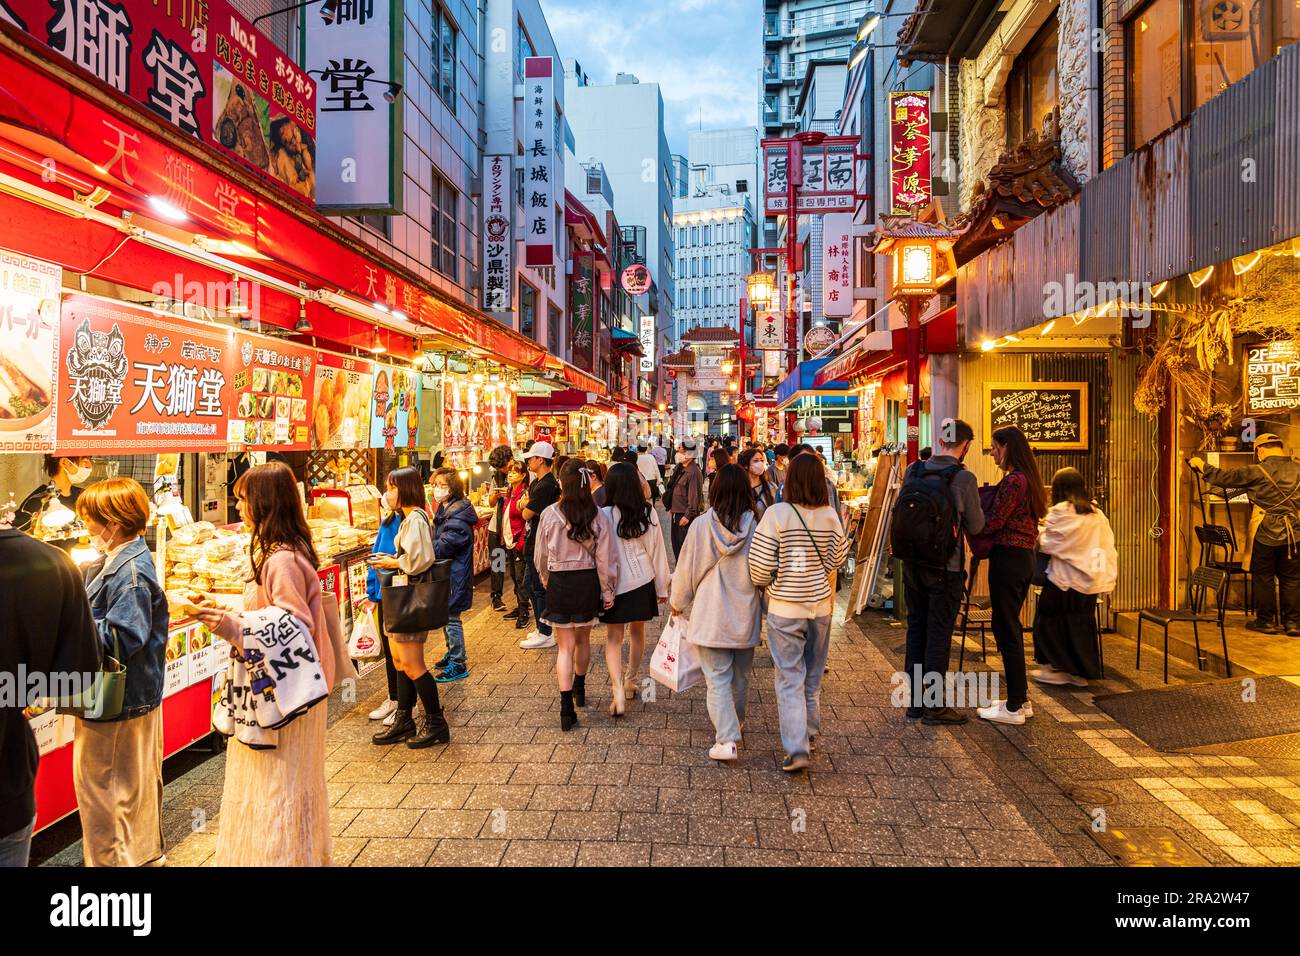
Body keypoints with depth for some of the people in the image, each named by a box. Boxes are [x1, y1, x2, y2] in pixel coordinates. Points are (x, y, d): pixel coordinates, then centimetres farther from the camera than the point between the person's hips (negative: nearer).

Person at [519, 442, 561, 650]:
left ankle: (545, 635, 8)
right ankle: (542, 628, 29)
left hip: (539, 544, -10)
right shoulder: (537, 482, 12)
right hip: (534, 541, 10)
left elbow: (526, 513, -19)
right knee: (529, 583, 18)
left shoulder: (545, 485, -21)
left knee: (539, 587, -1)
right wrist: (528, 504, -13)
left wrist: (525, 506, 2)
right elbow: (524, 507, 8)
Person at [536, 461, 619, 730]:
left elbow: (541, 556, 1)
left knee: (565, 646, 5)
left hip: (559, 582, -1)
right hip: (588, 582, 2)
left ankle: (567, 708, 0)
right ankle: (579, 689, 42)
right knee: (583, 639, 22)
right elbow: (605, 558, -7)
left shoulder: (549, 515, -10)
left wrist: (546, 581, 18)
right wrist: (608, 591, 2)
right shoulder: (597, 516, -10)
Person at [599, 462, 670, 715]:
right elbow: (657, 551, 1)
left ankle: (618, 689, -10)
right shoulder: (648, 512, -6)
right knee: (637, 632, 18)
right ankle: (631, 682, 32)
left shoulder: (605, 515, -15)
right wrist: (662, 587, 11)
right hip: (643, 580, 3)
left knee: (613, 638, 6)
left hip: (615, 582, -3)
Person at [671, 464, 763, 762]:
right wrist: (763, 607, 15)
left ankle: (726, 738, -4)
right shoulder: (757, 526, -10)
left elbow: (686, 570, -3)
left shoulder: (701, 525, -12)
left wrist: (678, 603, 14)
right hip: (745, 615, 2)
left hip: (710, 617, -2)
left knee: (717, 678, 4)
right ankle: (735, 723, 41)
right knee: (741, 675, 21)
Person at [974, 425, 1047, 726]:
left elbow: (993, 522, -18)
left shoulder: (1013, 481, -16)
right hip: (1023, 558, 10)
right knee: (1011, 628, 17)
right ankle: (1020, 698, 25)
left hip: (1008, 558, -10)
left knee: (1006, 630, -3)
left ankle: (1014, 708, 5)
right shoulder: (1027, 479, 14)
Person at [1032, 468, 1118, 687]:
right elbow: (1108, 548, 9)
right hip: (1089, 579, 7)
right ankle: (1080, 672, 19)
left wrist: (1041, 530, 6)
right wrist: (1107, 580, 14)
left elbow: (1047, 544, -12)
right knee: (1082, 624, 14)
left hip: (1065, 579, -7)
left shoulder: (1060, 512, -12)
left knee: (1051, 621, 8)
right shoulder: (1096, 514, 8)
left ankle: (1057, 668, 11)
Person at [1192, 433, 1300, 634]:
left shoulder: (1257, 472, -11)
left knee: (1263, 577, 9)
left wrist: (1202, 466, 9)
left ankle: (1265, 620, 15)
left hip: (1268, 533, -4)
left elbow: (1224, 477, -4)